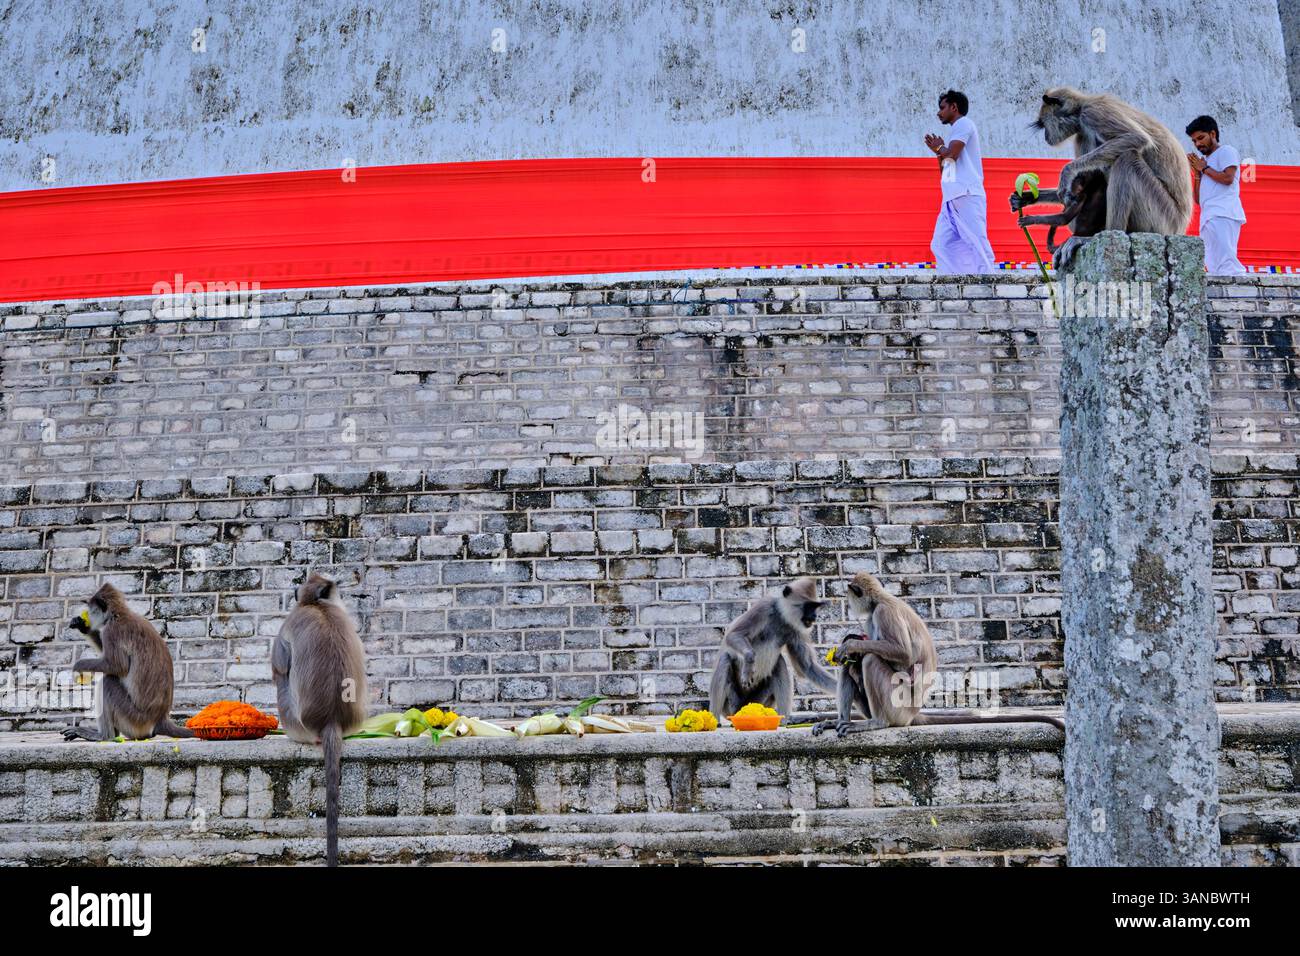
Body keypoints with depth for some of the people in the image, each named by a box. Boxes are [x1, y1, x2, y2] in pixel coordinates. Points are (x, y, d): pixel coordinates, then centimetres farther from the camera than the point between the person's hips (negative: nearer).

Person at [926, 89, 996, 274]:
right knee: (941, 244, 2)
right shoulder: (958, 129, 29)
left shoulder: (963, 123, 2)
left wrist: (939, 147, 7)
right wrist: (938, 151, 17)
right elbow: (945, 173, 29)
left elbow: (952, 153, -13)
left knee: (975, 243, -14)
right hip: (952, 197, 10)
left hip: (966, 195, -10)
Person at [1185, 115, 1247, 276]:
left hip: (1222, 215, -8)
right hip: (1209, 218, 8)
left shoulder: (1226, 151, 9)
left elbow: (1228, 178, -10)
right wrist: (1197, 173, 13)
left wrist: (1204, 168, 2)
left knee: (1225, 263, -23)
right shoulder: (1206, 161, 30)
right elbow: (1198, 198, 24)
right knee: (1214, 265, -3)